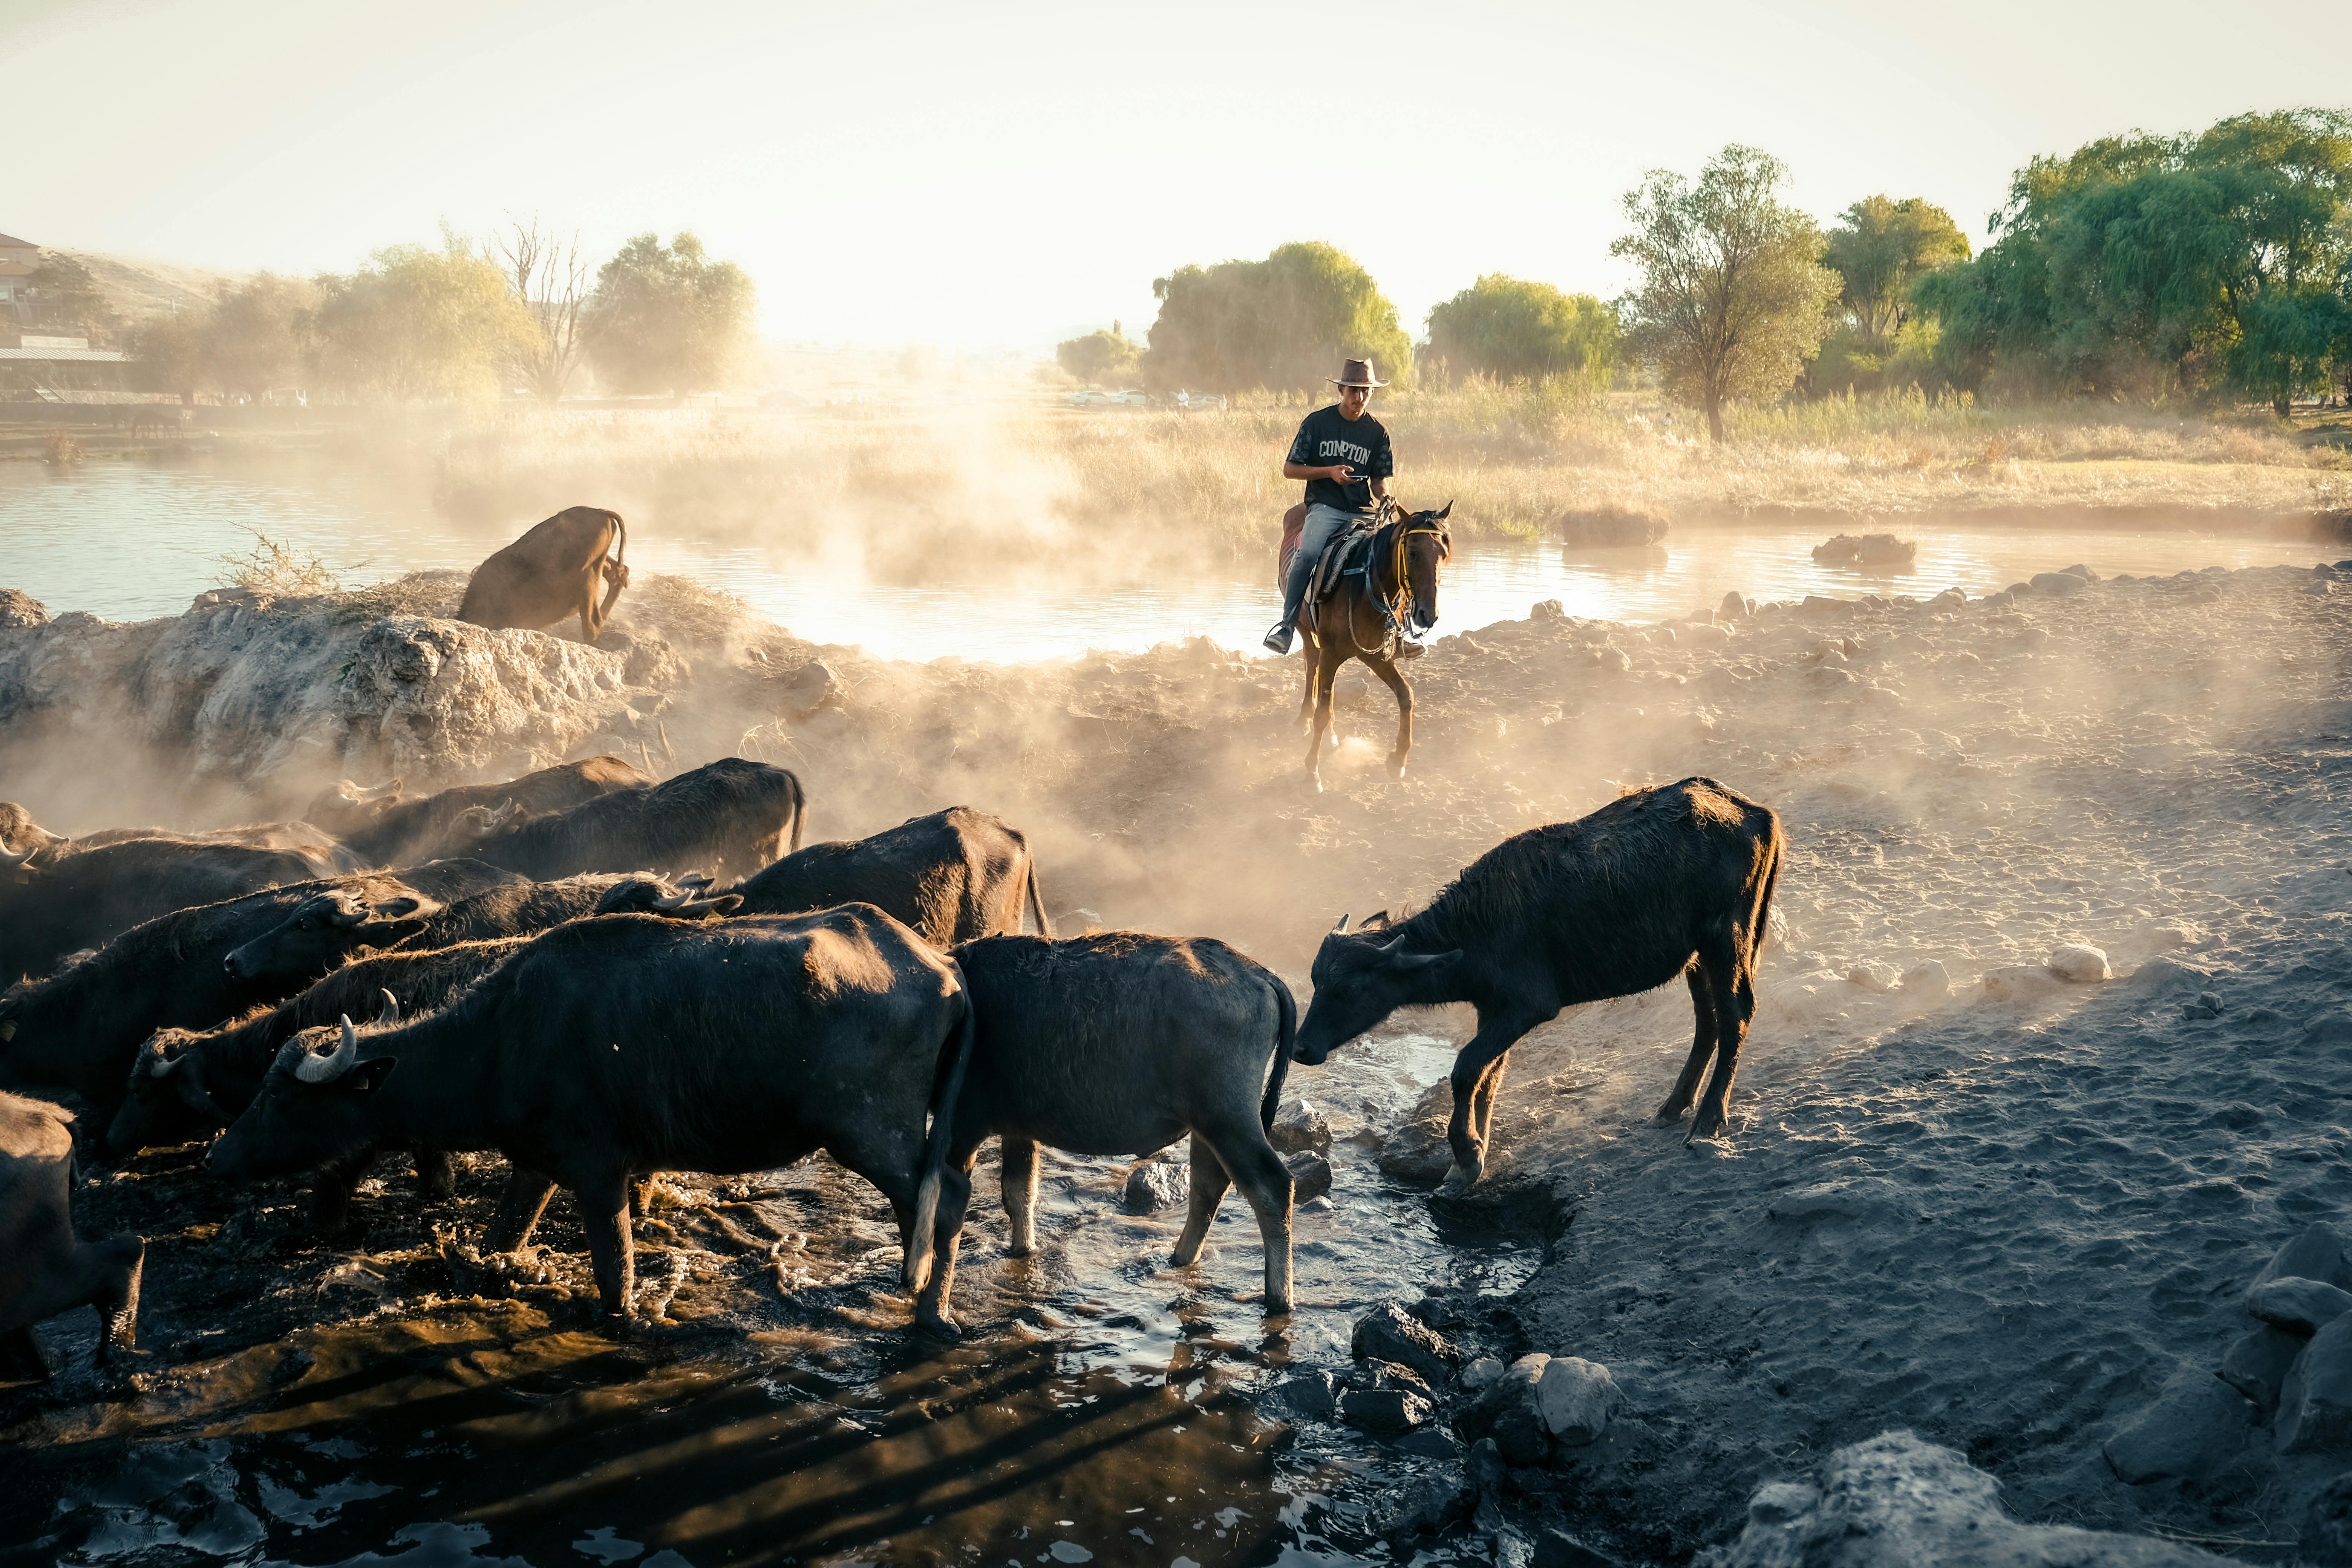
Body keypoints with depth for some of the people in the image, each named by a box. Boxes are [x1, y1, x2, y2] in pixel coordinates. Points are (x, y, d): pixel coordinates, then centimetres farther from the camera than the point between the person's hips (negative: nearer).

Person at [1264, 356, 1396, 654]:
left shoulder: (1378, 432, 10)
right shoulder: (1317, 423, 2)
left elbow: (1380, 481, 14)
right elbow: (1289, 469, 3)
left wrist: (1386, 502, -9)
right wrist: (1329, 472, -11)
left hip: (1364, 512, 3)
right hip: (1325, 508, -3)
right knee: (1308, 553, -31)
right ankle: (1287, 623, -25)